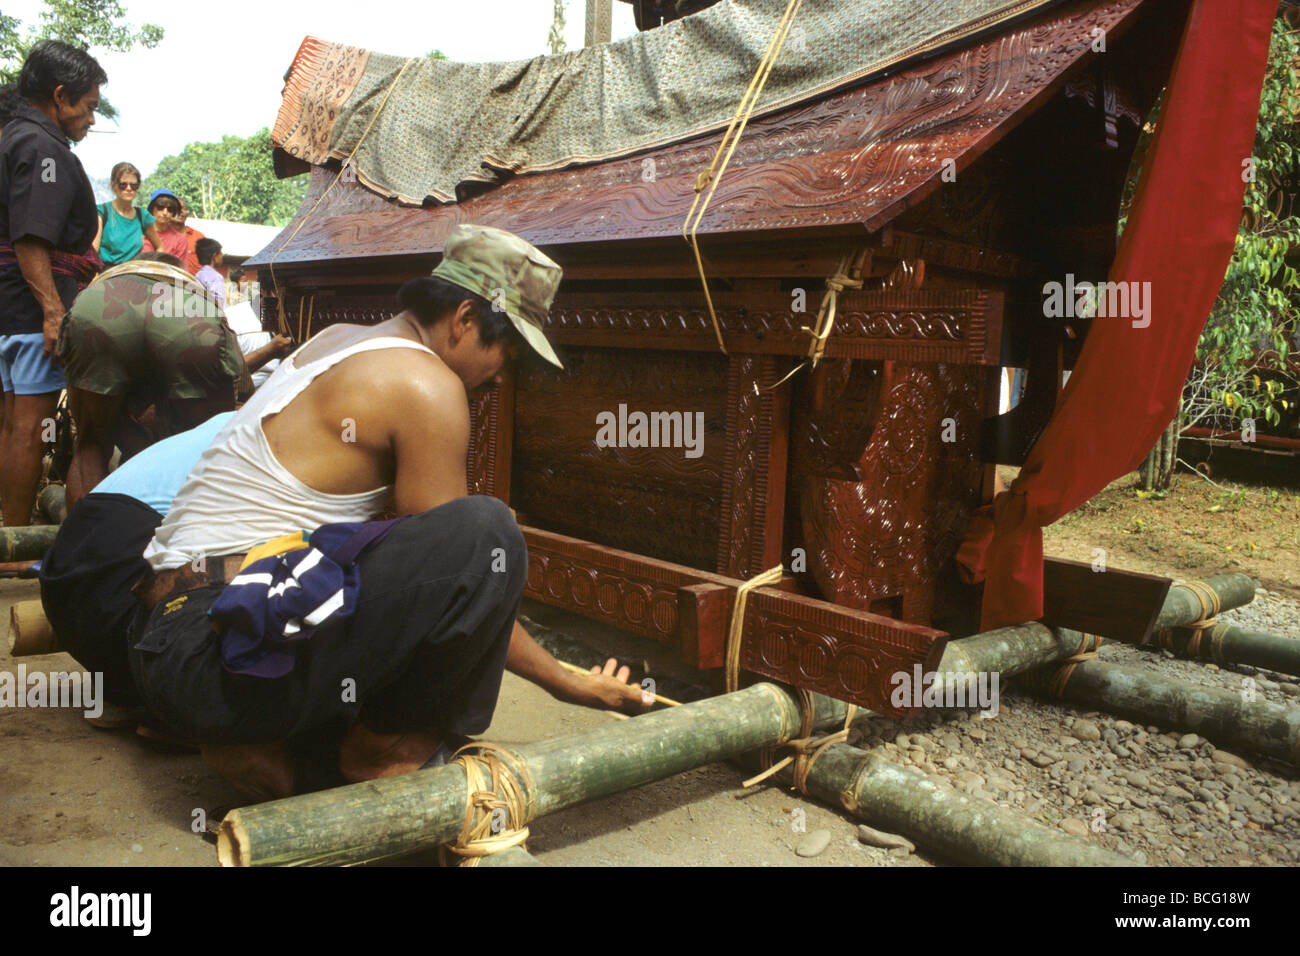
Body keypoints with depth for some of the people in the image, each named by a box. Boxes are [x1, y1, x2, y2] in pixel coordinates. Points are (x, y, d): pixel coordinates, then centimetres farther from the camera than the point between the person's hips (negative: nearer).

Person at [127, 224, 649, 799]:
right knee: (484, 533, -22)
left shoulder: (338, 340, 16)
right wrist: (566, 683, 4)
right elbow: (455, 571, -8)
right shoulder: (425, 384, -12)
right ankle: (387, 754, -1)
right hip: (216, 658, -10)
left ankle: (252, 743, 12)